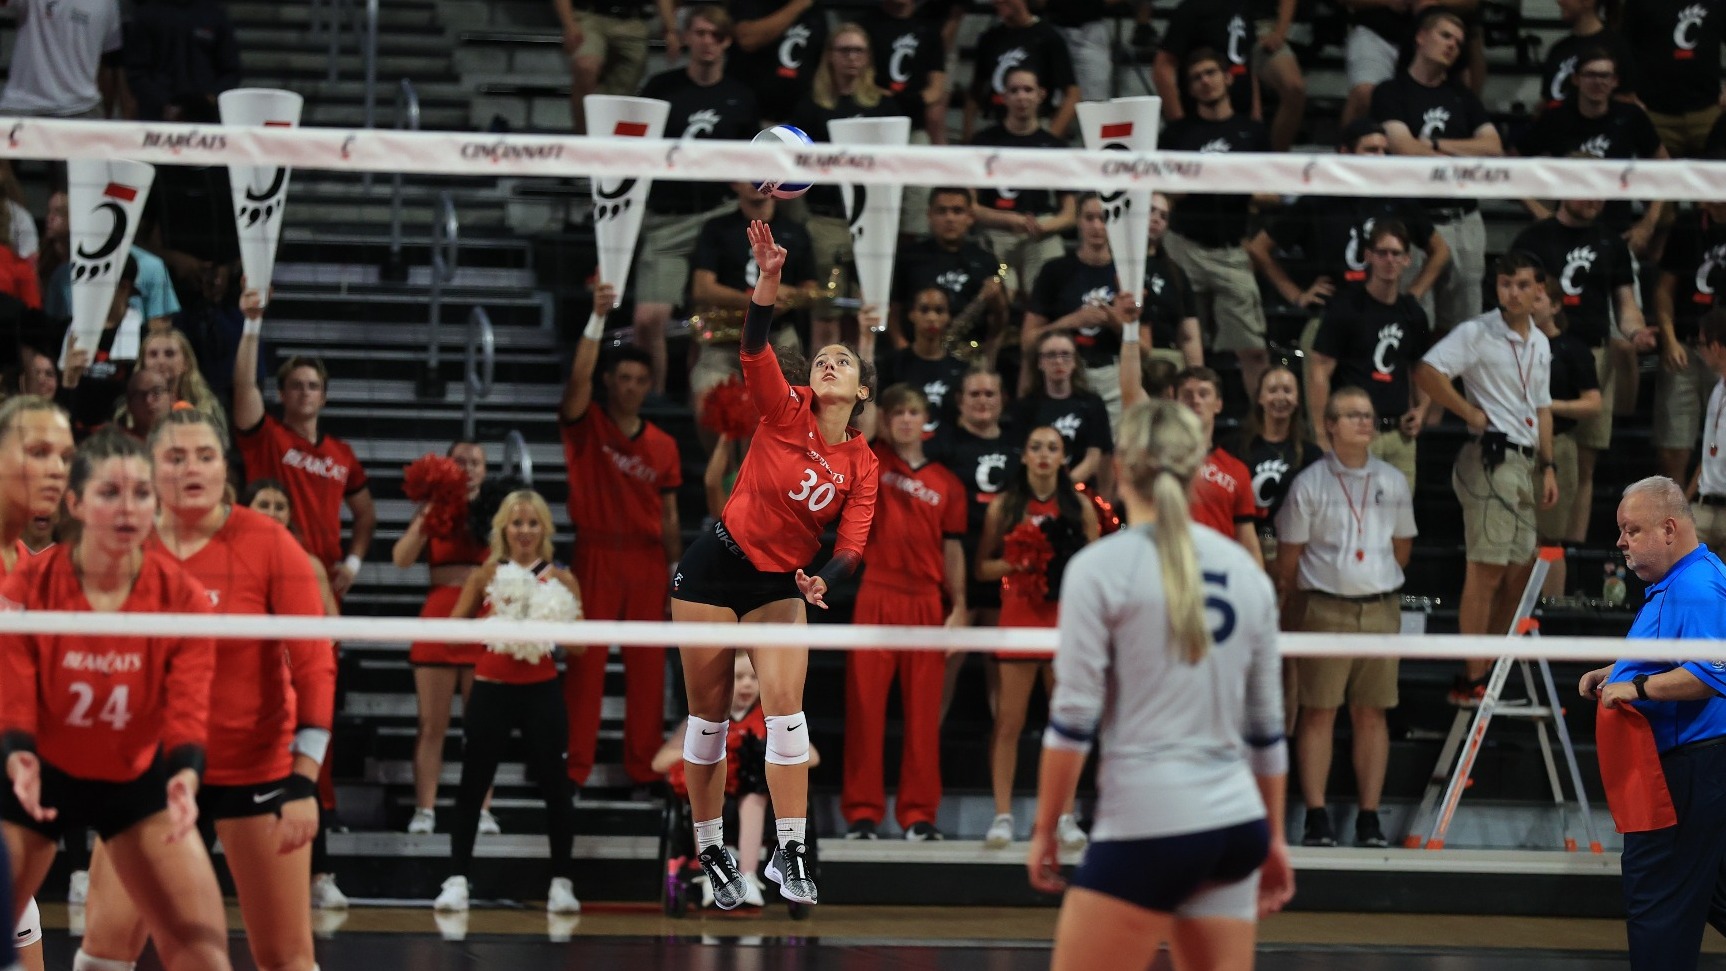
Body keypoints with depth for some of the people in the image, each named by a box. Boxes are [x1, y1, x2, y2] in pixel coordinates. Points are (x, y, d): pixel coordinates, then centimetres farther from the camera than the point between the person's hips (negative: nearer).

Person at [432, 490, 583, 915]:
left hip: (541, 691, 0)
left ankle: (562, 882, 9)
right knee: (473, 783, 1)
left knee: (554, 783, 1)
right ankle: (457, 880, 6)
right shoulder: (485, 576, 5)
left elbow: (579, 645, 0)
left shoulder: (560, 579, 3)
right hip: (491, 689, 1)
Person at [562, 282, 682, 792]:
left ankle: (644, 765, 8)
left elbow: (669, 514, 13)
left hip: (647, 560, 3)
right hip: (596, 555, -3)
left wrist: (676, 571, 8)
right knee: (585, 662, -5)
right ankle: (575, 765, -2)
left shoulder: (664, 445, 11)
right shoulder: (586, 424, 2)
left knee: (648, 667, 3)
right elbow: (579, 379, -18)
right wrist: (598, 319, -28)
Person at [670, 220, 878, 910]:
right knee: (709, 714, 2)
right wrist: (769, 278, -40)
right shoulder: (786, 413, -7)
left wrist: (823, 581, -29)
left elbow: (854, 543, -6)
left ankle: (791, 853, -11)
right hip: (714, 566, -2)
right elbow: (755, 353, -24)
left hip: (778, 585, 2)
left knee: (785, 707, -12)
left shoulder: (862, 466, 0)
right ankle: (709, 849, 11)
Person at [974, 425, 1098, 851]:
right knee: (1008, 722, -3)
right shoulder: (1004, 507, 6)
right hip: (1019, 615, -1)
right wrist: (1015, 563, -11)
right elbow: (982, 567, 7)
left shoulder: (1079, 507, 7)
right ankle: (1002, 815, 2)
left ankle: (1066, 817, 7)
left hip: (1067, 619, 1)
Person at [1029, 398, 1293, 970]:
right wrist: (1274, 838, 23)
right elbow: (1266, 727, 15)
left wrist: (1045, 829, 0)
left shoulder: (1098, 568, -6)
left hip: (1147, 825, -6)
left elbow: (1073, 718, -8)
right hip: (1237, 821, 6)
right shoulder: (1246, 573, 9)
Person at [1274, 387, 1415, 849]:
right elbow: (1288, 557, 6)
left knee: (1371, 713, 2)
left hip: (1381, 608, 3)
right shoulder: (1309, 484, 1)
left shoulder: (1393, 482, 11)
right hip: (1325, 609, -3)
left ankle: (1369, 819, 4)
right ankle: (1316, 819, -3)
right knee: (1319, 711, -4)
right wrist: (1298, 593, 11)